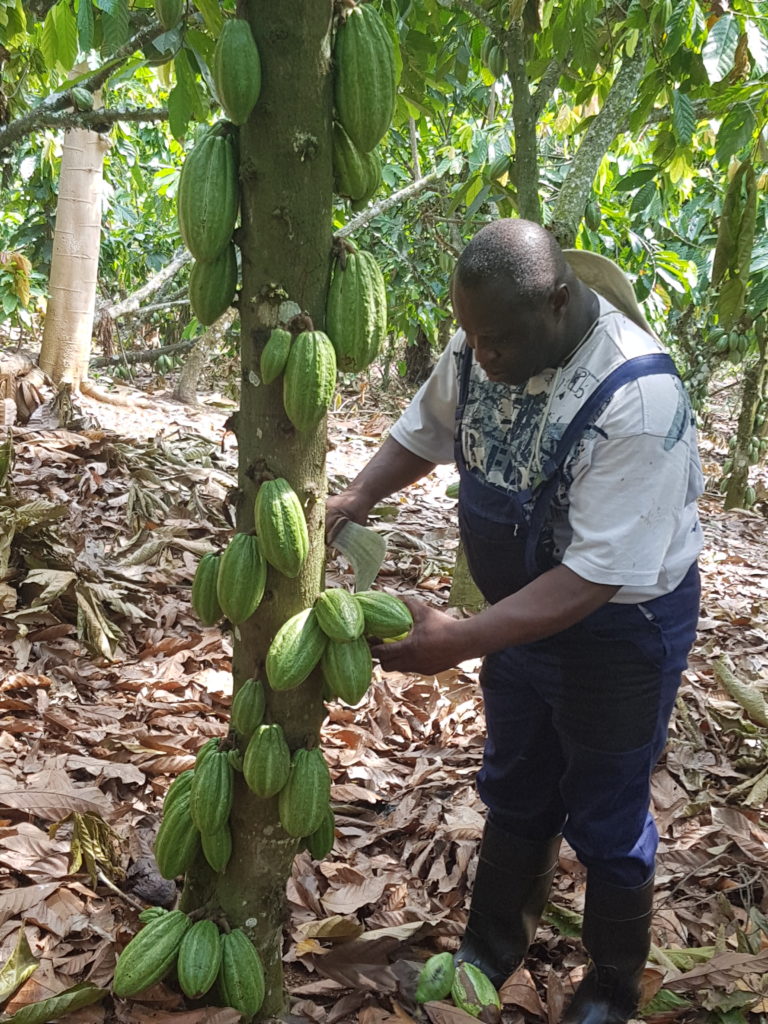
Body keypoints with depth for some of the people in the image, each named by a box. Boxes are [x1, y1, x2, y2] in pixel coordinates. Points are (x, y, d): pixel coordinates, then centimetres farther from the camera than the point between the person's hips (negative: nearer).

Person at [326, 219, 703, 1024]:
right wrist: (356, 498, -10)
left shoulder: (637, 398, -34)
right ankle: (489, 952, 45)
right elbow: (425, 428, 7)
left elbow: (596, 575, -33)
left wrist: (457, 642, -37)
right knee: (513, 794, 23)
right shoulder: (481, 342, -13)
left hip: (619, 627, -6)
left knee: (606, 822, 13)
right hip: (520, 608, 6)